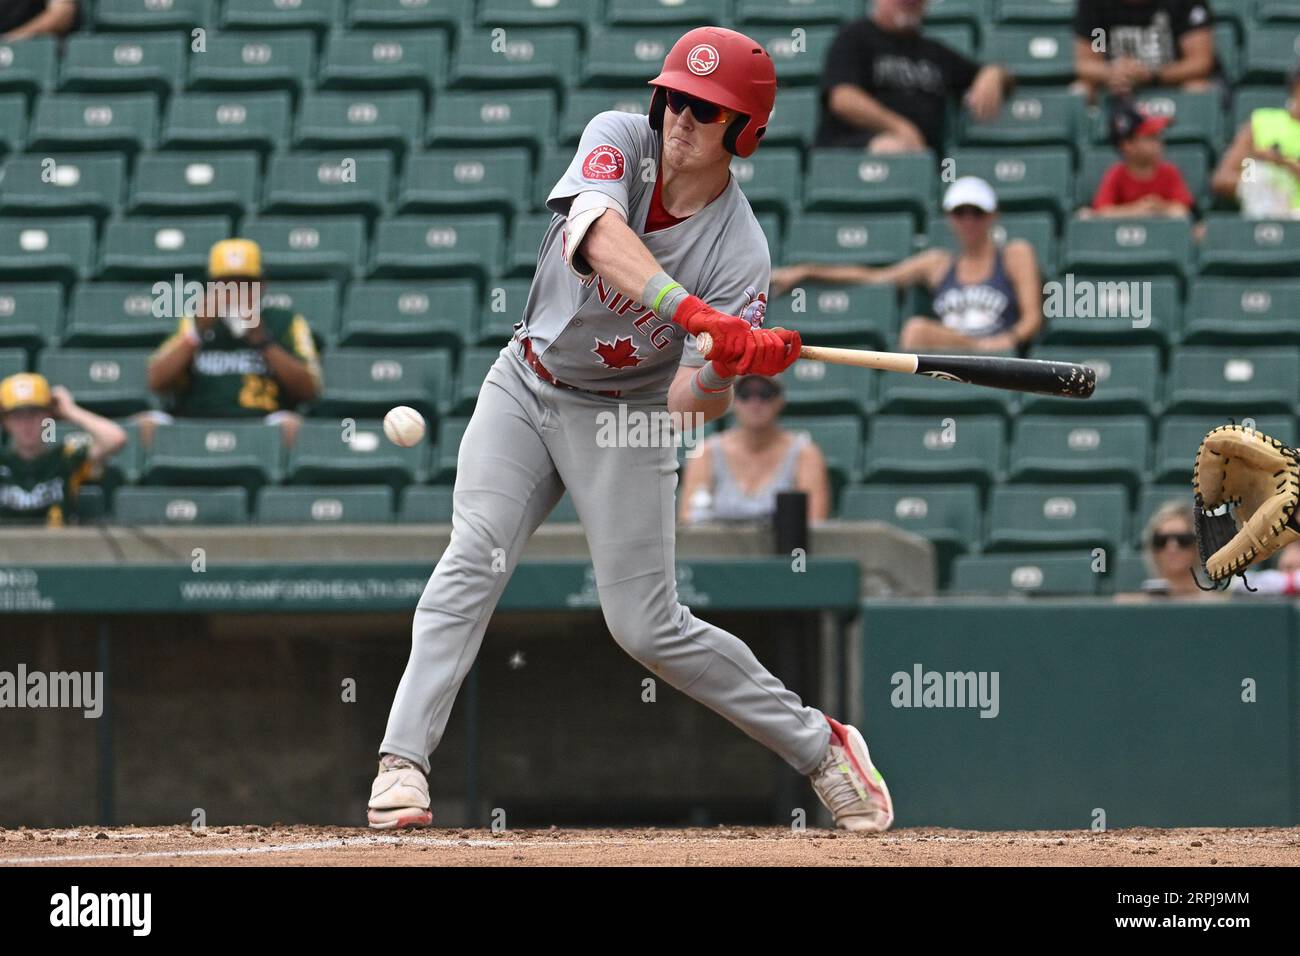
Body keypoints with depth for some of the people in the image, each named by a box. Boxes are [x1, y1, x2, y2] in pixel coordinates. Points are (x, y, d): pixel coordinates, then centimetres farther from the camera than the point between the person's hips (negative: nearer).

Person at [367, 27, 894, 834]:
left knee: (649, 627, -4)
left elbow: (691, 404, -22)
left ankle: (818, 745, 14)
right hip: (527, 386, 2)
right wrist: (693, 312, -52)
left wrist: (725, 369, -44)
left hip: (625, 416, -2)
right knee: (475, 557, -19)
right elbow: (598, 234, -39)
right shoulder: (620, 140, -16)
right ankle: (402, 761, -21)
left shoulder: (739, 251, -18)